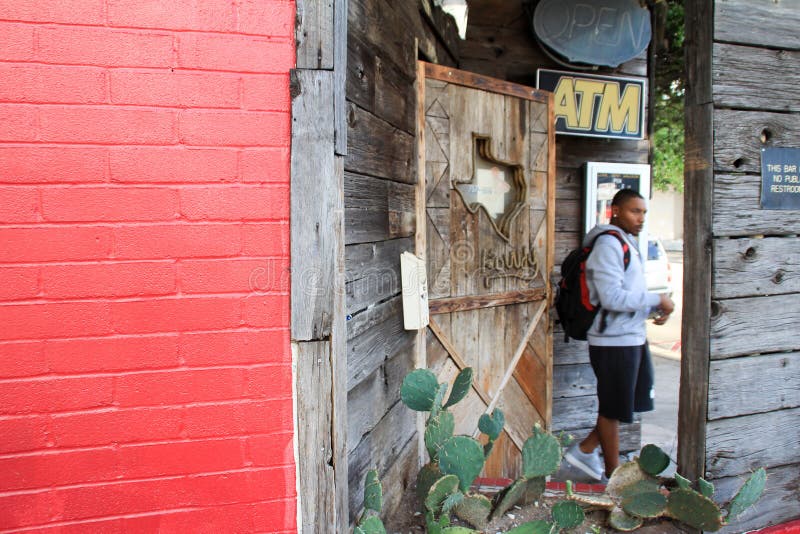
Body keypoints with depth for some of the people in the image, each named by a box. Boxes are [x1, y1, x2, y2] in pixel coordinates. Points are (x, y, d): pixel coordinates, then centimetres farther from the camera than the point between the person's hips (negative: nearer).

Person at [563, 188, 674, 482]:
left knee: (634, 400, 17)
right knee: (614, 408, 5)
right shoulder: (608, 245, -17)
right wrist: (657, 299, -17)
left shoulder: (628, 243, 15)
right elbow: (612, 298, -25)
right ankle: (613, 474, 21)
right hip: (614, 340, -10)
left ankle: (585, 449, 27)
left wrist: (656, 308, 3)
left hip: (634, 337, 10)